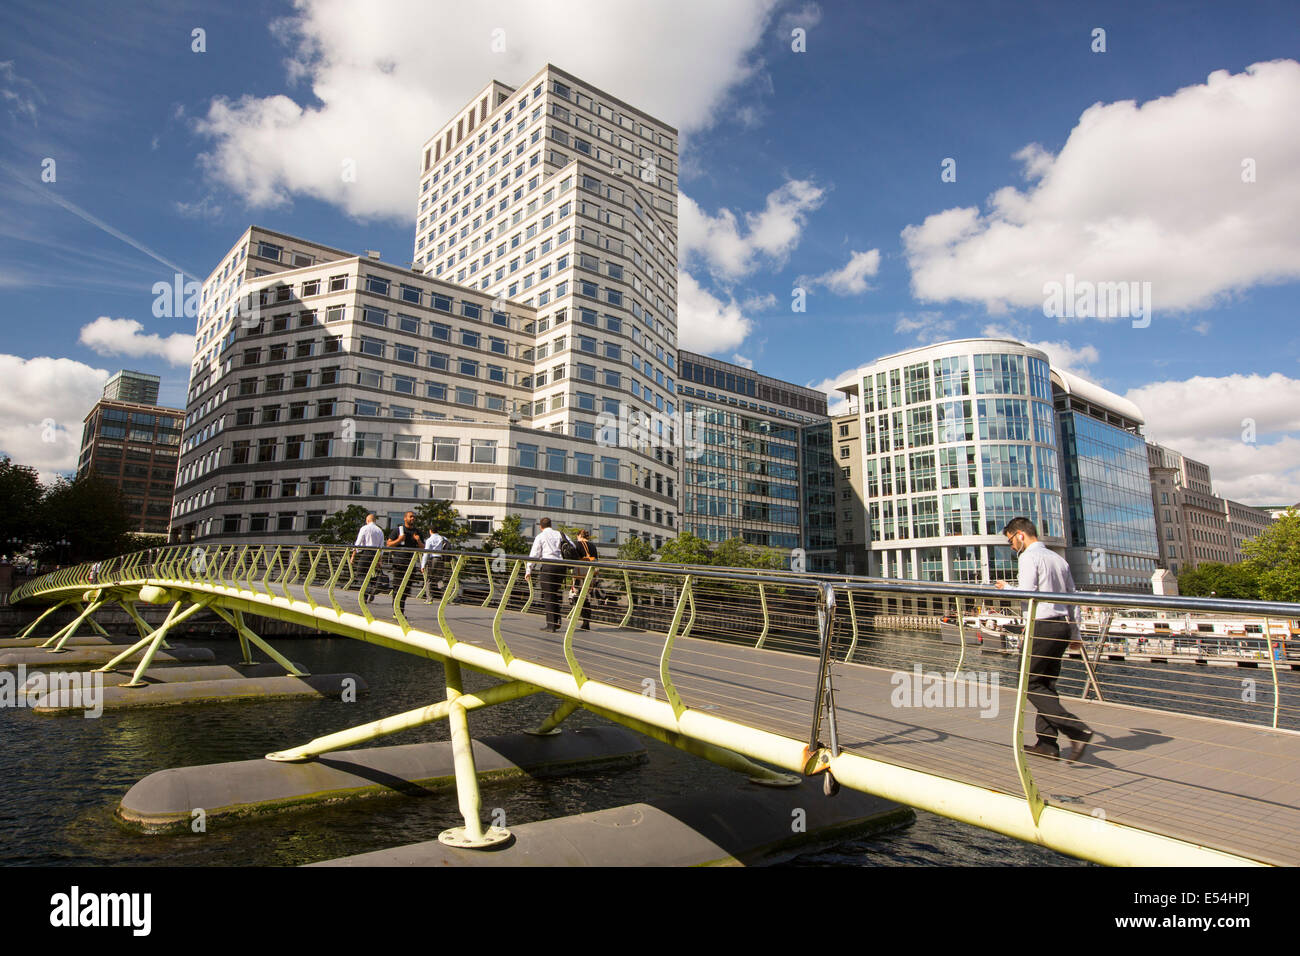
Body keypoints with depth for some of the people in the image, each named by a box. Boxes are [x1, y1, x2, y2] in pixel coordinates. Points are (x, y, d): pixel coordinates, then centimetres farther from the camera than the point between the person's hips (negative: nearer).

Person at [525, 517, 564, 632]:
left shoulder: (540, 537, 4)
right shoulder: (559, 534, 15)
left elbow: (534, 554, 0)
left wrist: (528, 571, 3)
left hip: (548, 565, -4)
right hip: (560, 565, 4)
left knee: (548, 596, 0)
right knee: (555, 594, 16)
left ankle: (551, 624, -1)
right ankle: (557, 621, 14)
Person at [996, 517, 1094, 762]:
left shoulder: (1029, 557, -7)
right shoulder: (1058, 559, 17)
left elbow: (1026, 593, -17)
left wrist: (1006, 587, 2)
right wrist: (1074, 633, 23)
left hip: (1042, 626, -9)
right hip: (1062, 627, 9)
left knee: (1030, 683, -4)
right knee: (1046, 685, 12)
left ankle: (1078, 730, -14)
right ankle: (1047, 743, 12)